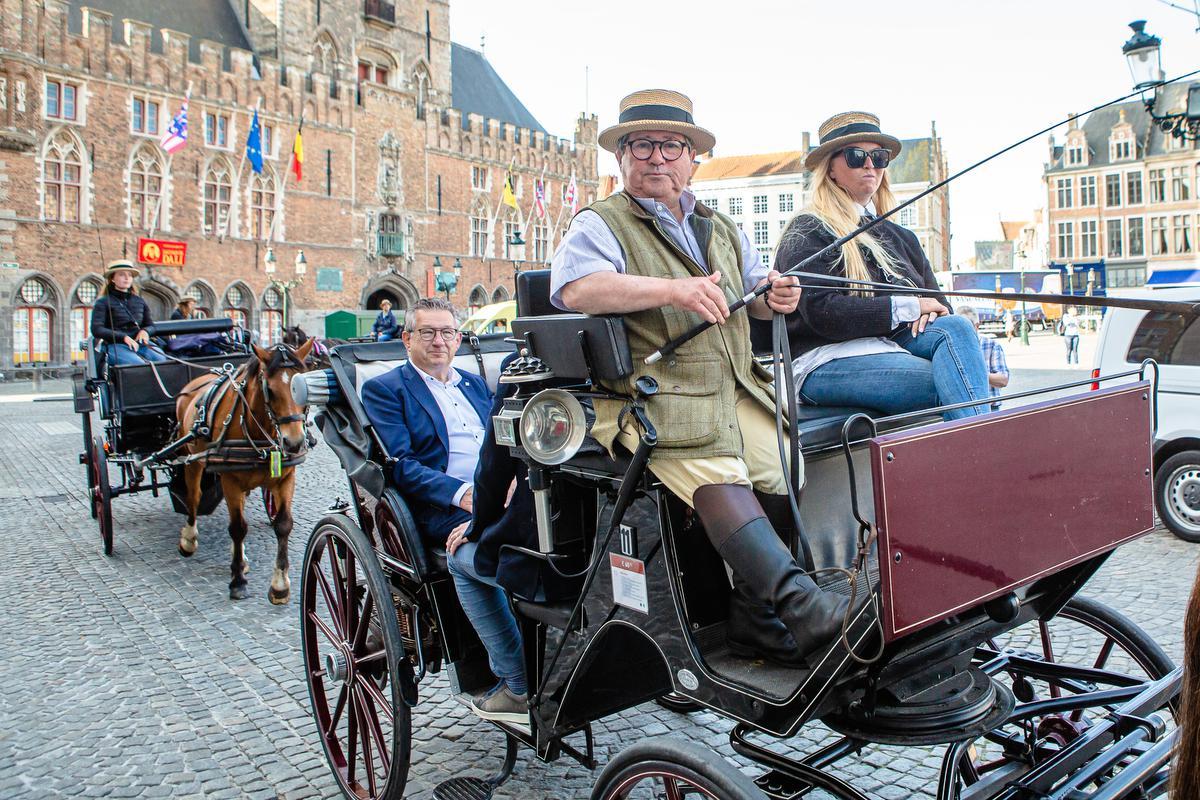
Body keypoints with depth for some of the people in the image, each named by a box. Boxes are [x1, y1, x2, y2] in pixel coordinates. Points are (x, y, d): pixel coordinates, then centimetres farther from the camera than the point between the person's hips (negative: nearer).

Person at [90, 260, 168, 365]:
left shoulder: (139, 301, 21)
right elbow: (96, 330, -3)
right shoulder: (103, 302, 8)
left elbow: (150, 324, 25)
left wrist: (145, 331, -2)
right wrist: (123, 337, -17)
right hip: (116, 345, -4)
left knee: (162, 360, -29)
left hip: (140, 342, 4)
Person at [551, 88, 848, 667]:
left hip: (736, 391, 6)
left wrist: (773, 296, 7)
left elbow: (752, 293, 34)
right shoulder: (600, 225, 6)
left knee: (779, 470, -18)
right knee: (718, 478, -31)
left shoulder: (721, 229, 28)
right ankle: (801, 606, -34)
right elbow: (574, 288, -15)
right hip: (653, 398, -6)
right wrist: (672, 289, -26)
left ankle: (754, 623, -6)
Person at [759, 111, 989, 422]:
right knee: (955, 386, -27)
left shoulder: (899, 237, 24)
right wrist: (908, 307, -9)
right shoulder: (807, 232, 1)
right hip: (827, 363, -6)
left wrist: (930, 312, -6)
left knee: (955, 327, -24)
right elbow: (822, 313, -14)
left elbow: (939, 304, 22)